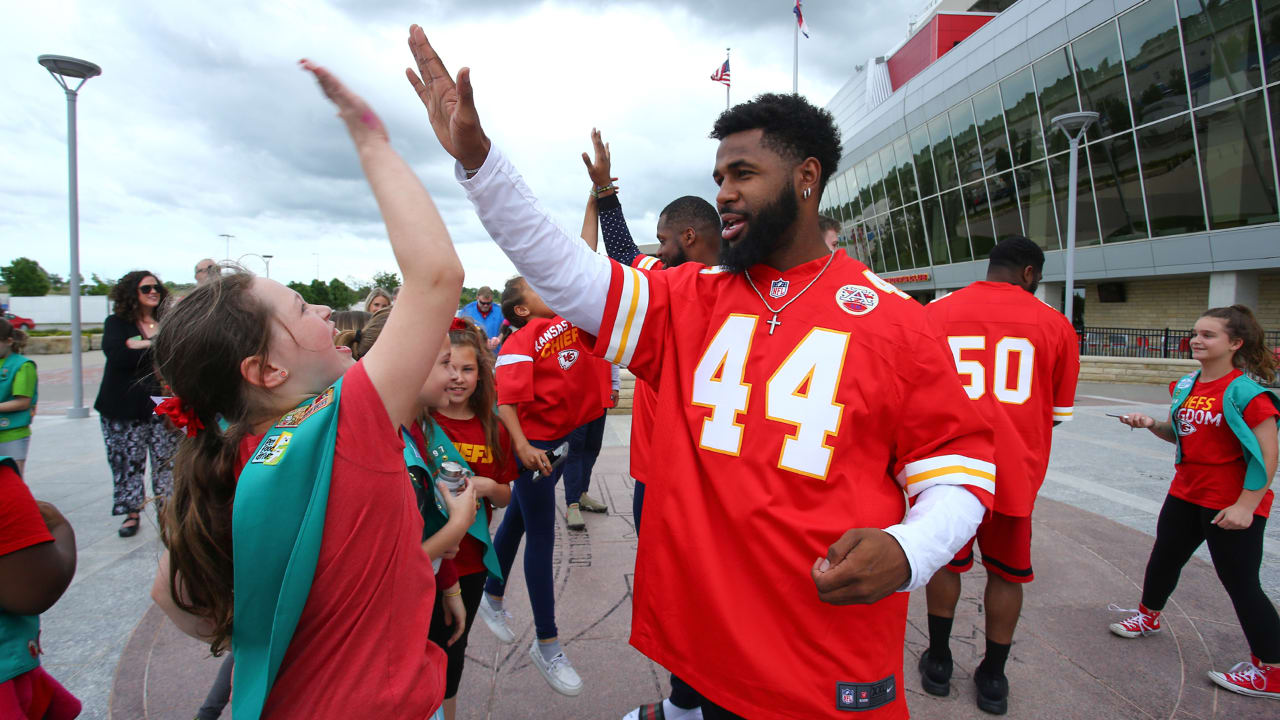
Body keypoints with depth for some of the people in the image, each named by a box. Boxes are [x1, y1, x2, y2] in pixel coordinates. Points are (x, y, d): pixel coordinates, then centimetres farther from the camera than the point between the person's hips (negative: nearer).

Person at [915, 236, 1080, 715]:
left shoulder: (935, 312, 0)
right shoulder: (1054, 325, 1)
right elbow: (1059, 413, 8)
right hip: (1015, 469, 0)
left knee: (945, 560, 17)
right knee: (1007, 572, 16)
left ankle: (939, 663, 29)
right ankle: (992, 679, 28)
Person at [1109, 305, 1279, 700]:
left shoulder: (1245, 390, -18)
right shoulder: (1186, 385, 4)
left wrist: (1246, 505, -22)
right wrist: (1149, 423, -5)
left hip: (1232, 504, -8)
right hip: (1186, 493, 8)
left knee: (1240, 583, 1)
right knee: (1164, 557, 20)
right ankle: (1148, 616, 43)